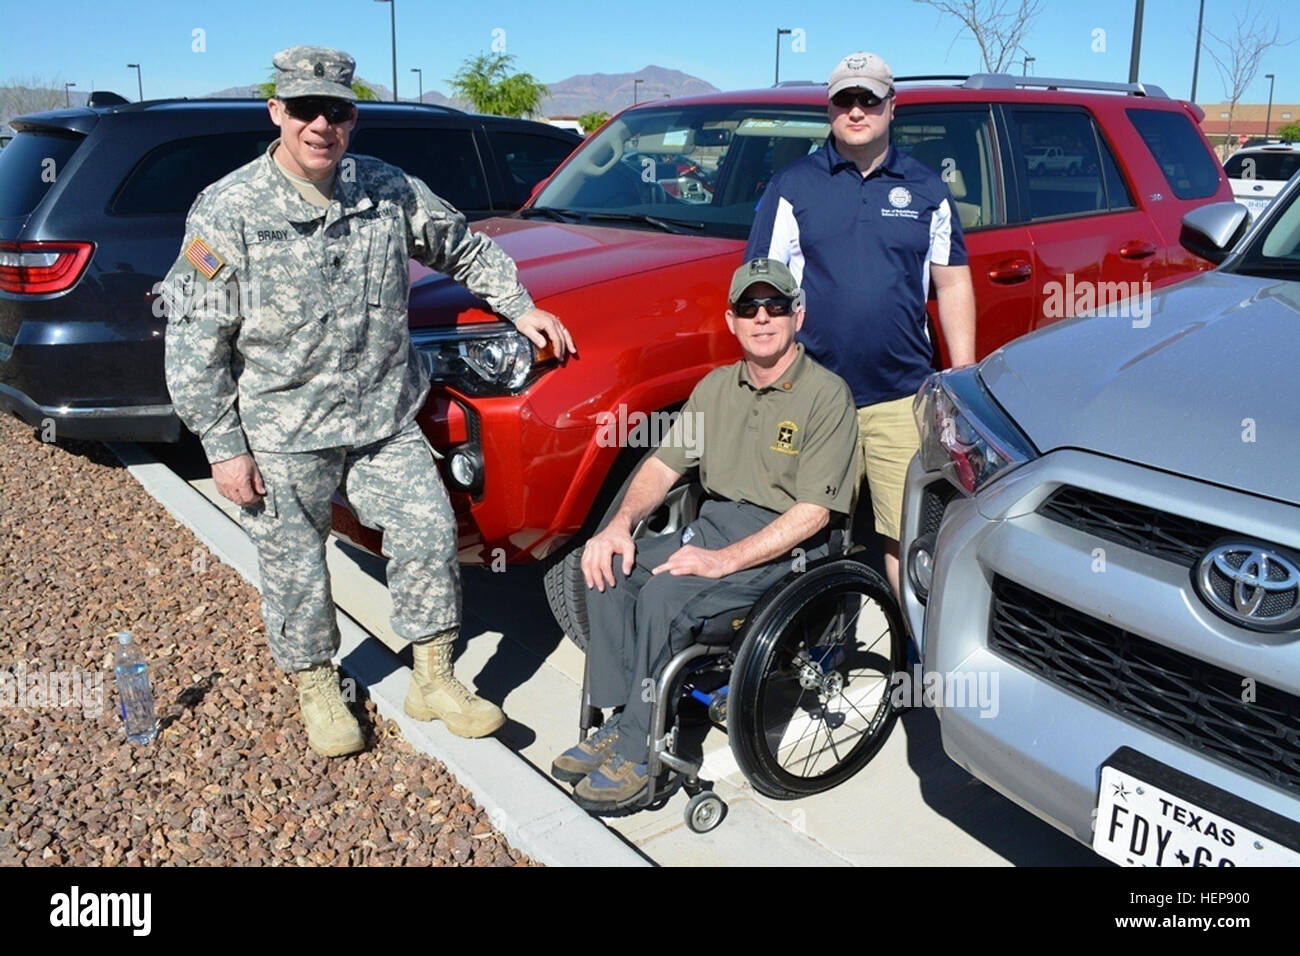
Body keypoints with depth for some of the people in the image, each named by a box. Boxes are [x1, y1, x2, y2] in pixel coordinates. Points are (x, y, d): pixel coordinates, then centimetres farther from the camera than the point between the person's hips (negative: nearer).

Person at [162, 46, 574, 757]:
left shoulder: (390, 191, 1)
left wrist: (519, 307, 11)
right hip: (283, 432, -2)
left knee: (429, 530, -2)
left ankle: (433, 680, 16)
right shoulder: (227, 211, -9)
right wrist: (222, 446, -11)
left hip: (386, 415, 3)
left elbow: (464, 247, 20)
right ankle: (317, 692, 32)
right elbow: (195, 338, -9)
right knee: (295, 566, 8)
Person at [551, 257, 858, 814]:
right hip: (713, 522, 7)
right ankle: (620, 720, -7)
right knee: (608, 571, -15)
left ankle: (639, 753, -14)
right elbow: (663, 464, 11)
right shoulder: (716, 387, 12)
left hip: (786, 545, -7)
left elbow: (813, 511, -16)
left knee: (666, 595, -28)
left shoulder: (826, 394, -10)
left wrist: (724, 561, -24)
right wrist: (620, 523, -9)